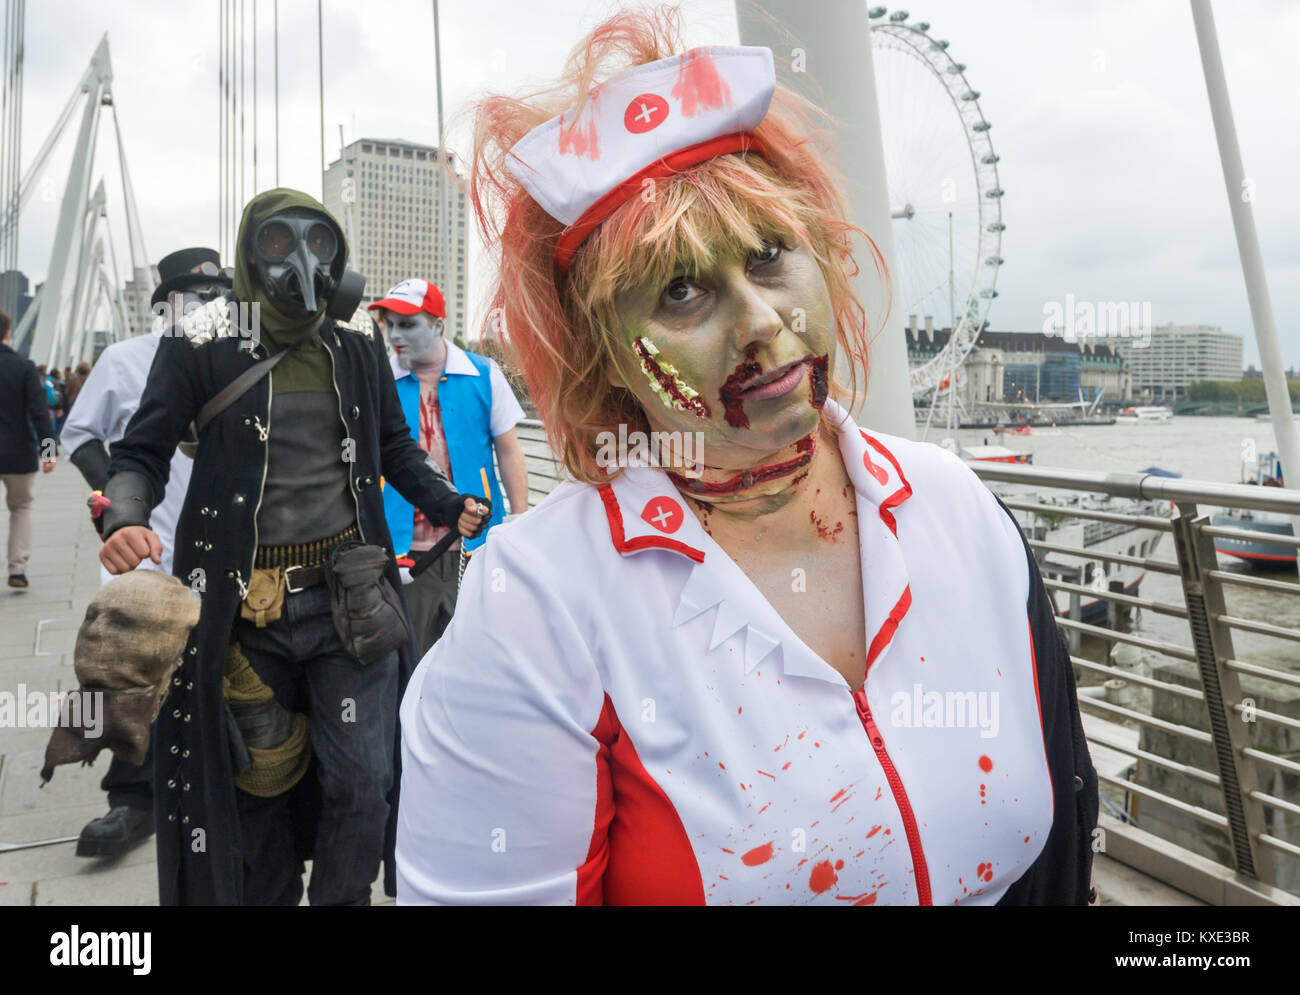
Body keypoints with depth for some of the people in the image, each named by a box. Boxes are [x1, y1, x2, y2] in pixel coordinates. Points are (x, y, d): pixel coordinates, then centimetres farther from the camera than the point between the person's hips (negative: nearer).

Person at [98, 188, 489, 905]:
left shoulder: (358, 344, 4)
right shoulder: (202, 345, -4)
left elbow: (395, 446, 14)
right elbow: (141, 455, -2)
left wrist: (448, 503, -1)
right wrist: (124, 519, -23)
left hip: (350, 595, 2)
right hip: (245, 601, -1)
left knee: (363, 784, 5)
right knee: (258, 779, 14)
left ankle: (342, 898, 31)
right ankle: (267, 897, 40)